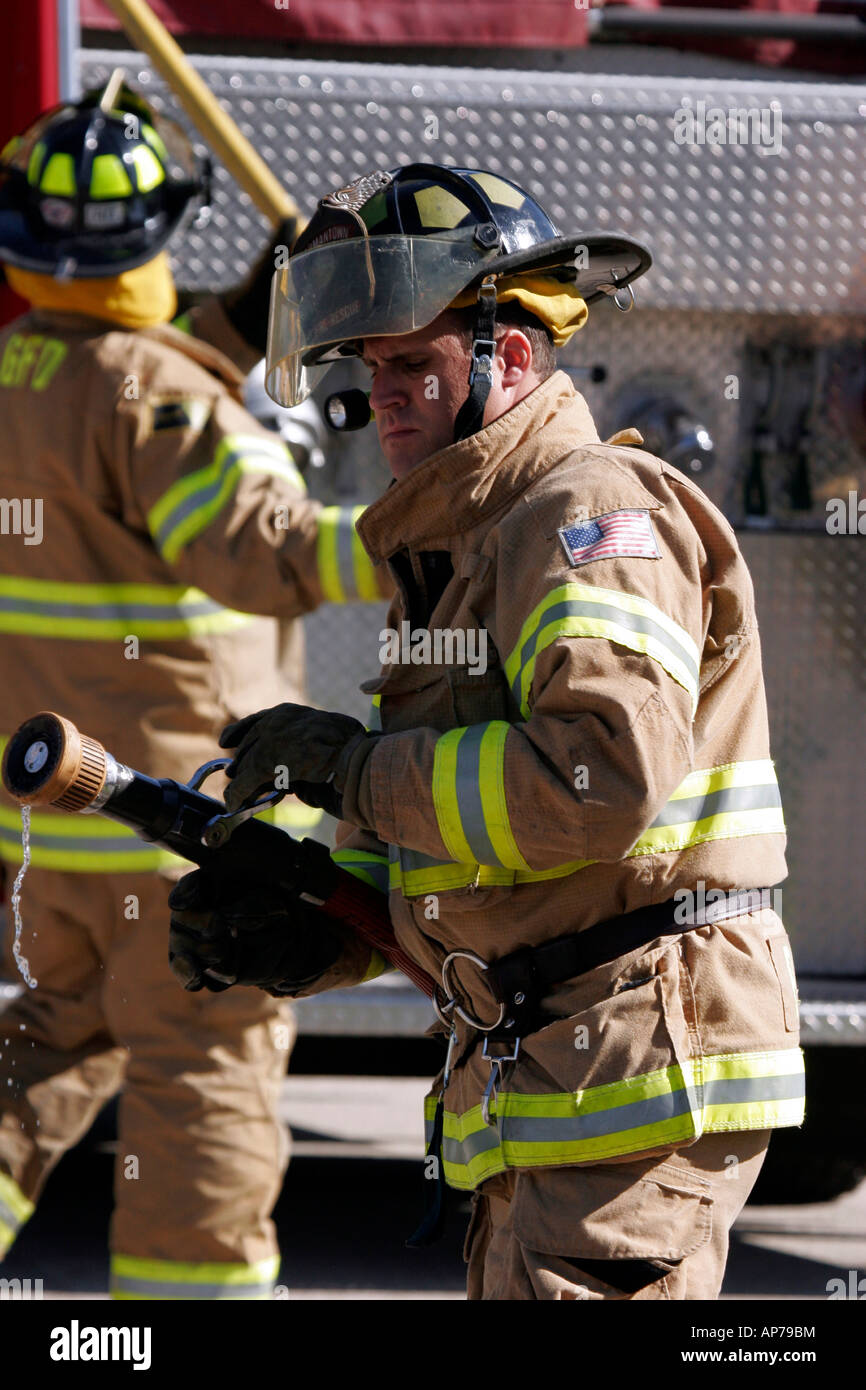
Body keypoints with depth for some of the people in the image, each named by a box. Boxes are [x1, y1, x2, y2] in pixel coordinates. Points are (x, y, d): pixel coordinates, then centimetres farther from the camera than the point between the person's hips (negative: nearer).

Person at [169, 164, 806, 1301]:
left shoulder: (600, 512, -11)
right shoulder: (457, 552, 20)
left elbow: (606, 779, -27)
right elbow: (422, 865, 22)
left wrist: (352, 764, -17)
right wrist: (278, 923, 2)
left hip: (637, 1065, -10)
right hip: (541, 1079, 10)